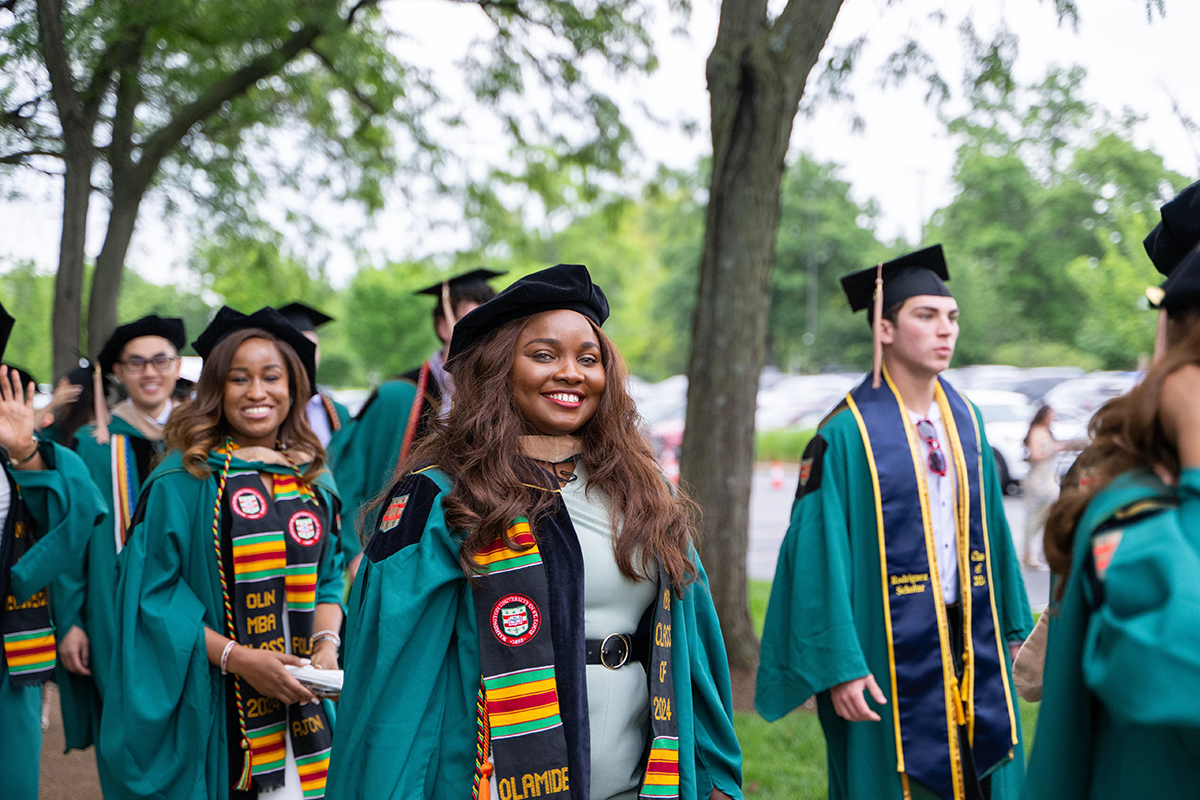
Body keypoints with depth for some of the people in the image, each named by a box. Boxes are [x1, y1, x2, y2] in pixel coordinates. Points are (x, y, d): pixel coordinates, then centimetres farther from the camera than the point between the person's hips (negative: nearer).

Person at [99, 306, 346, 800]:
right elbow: (152, 590, -8)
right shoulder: (184, 480, -5)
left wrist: (326, 641, -6)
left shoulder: (313, 481, 10)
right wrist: (235, 656, -17)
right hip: (208, 707, -4)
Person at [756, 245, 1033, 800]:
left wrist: (1006, 626, 11)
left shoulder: (966, 421, 7)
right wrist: (839, 666, -18)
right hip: (891, 654, -5)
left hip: (971, 646, 6)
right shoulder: (848, 434, -12)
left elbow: (988, 528, 12)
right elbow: (820, 554, -15)